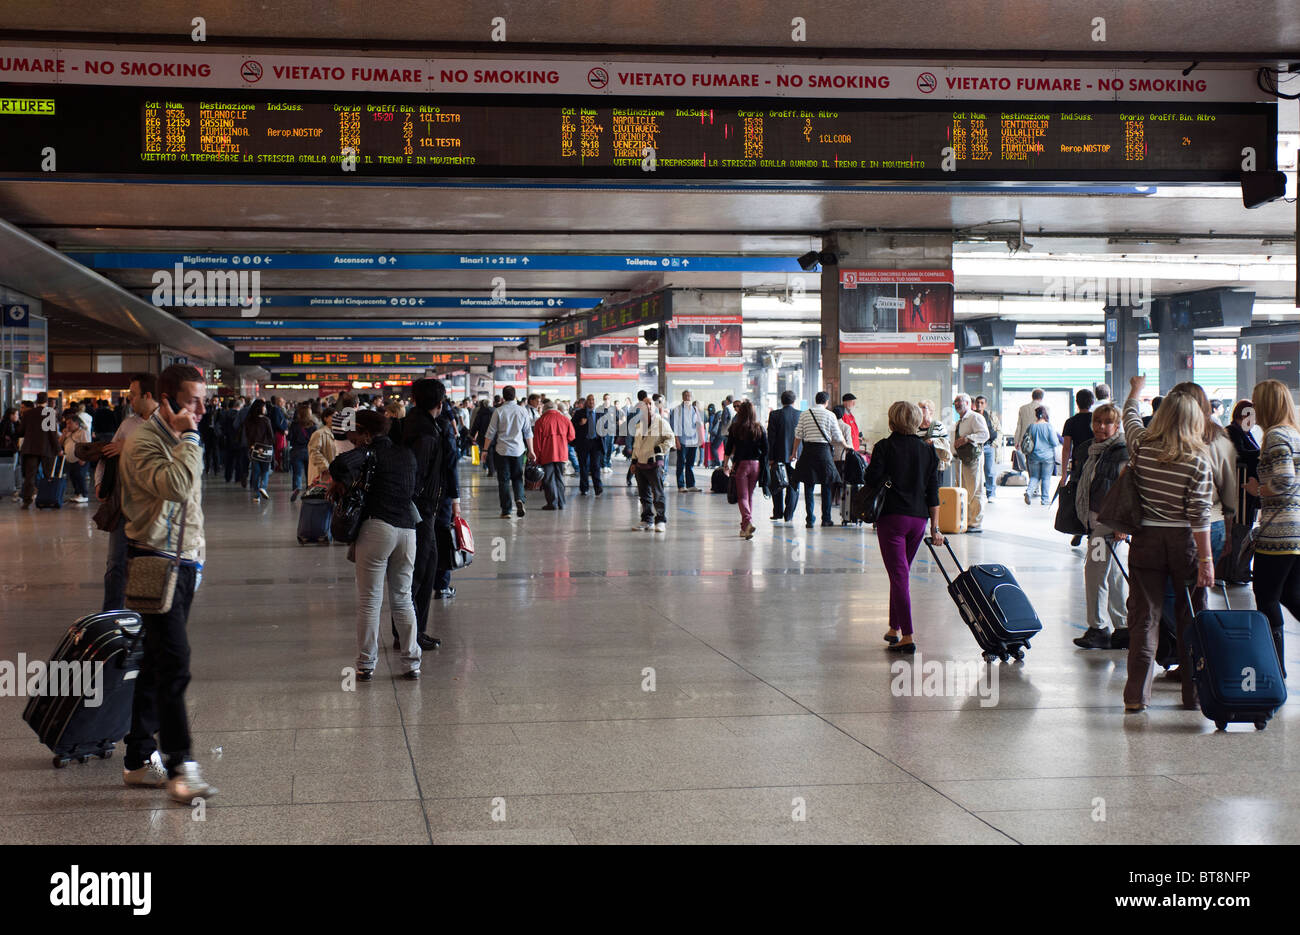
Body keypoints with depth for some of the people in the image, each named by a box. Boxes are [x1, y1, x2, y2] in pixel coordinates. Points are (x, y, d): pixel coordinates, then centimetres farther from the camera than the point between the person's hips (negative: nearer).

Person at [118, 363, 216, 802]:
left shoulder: (181, 439, 17)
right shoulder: (143, 441, -13)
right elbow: (174, 486, -30)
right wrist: (188, 437, -21)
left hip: (183, 561, 9)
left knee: (158, 663, 11)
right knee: (174, 663, -15)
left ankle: (140, 760, 17)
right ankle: (180, 768, -15)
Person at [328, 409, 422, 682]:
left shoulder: (369, 452, -2)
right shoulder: (407, 455, 17)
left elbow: (341, 464, -21)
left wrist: (340, 483, 1)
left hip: (378, 527, -6)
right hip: (408, 529, 6)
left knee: (369, 601, 3)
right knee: (402, 599, 15)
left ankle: (366, 665, 6)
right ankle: (411, 663, 14)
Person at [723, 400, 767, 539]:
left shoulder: (735, 428, -5)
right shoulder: (759, 429, 1)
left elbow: (729, 448, -2)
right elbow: (765, 450, 2)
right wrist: (763, 465, 13)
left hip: (740, 464, -3)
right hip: (755, 465, 3)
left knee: (742, 496, -1)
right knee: (750, 495, 15)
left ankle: (748, 521, -24)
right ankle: (745, 527, 19)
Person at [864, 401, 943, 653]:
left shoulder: (884, 447, -6)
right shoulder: (928, 450, 6)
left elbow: (872, 480, -12)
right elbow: (933, 491, 6)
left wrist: (870, 465, 11)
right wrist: (934, 527, 8)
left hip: (891, 517, -5)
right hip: (918, 518, 5)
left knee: (899, 575, -6)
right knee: (902, 573, 19)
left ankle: (907, 636, -13)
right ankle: (895, 628, 27)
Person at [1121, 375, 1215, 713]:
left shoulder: (1141, 446, -3)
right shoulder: (1198, 462, -11)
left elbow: (1130, 415, 20)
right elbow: (1199, 516, -12)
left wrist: (1136, 389, 39)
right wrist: (1206, 559, -8)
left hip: (1145, 539, 2)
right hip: (1184, 542, -2)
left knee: (1144, 618, 5)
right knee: (1191, 619, 10)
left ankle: (1137, 695, 3)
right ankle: (1193, 693, 17)